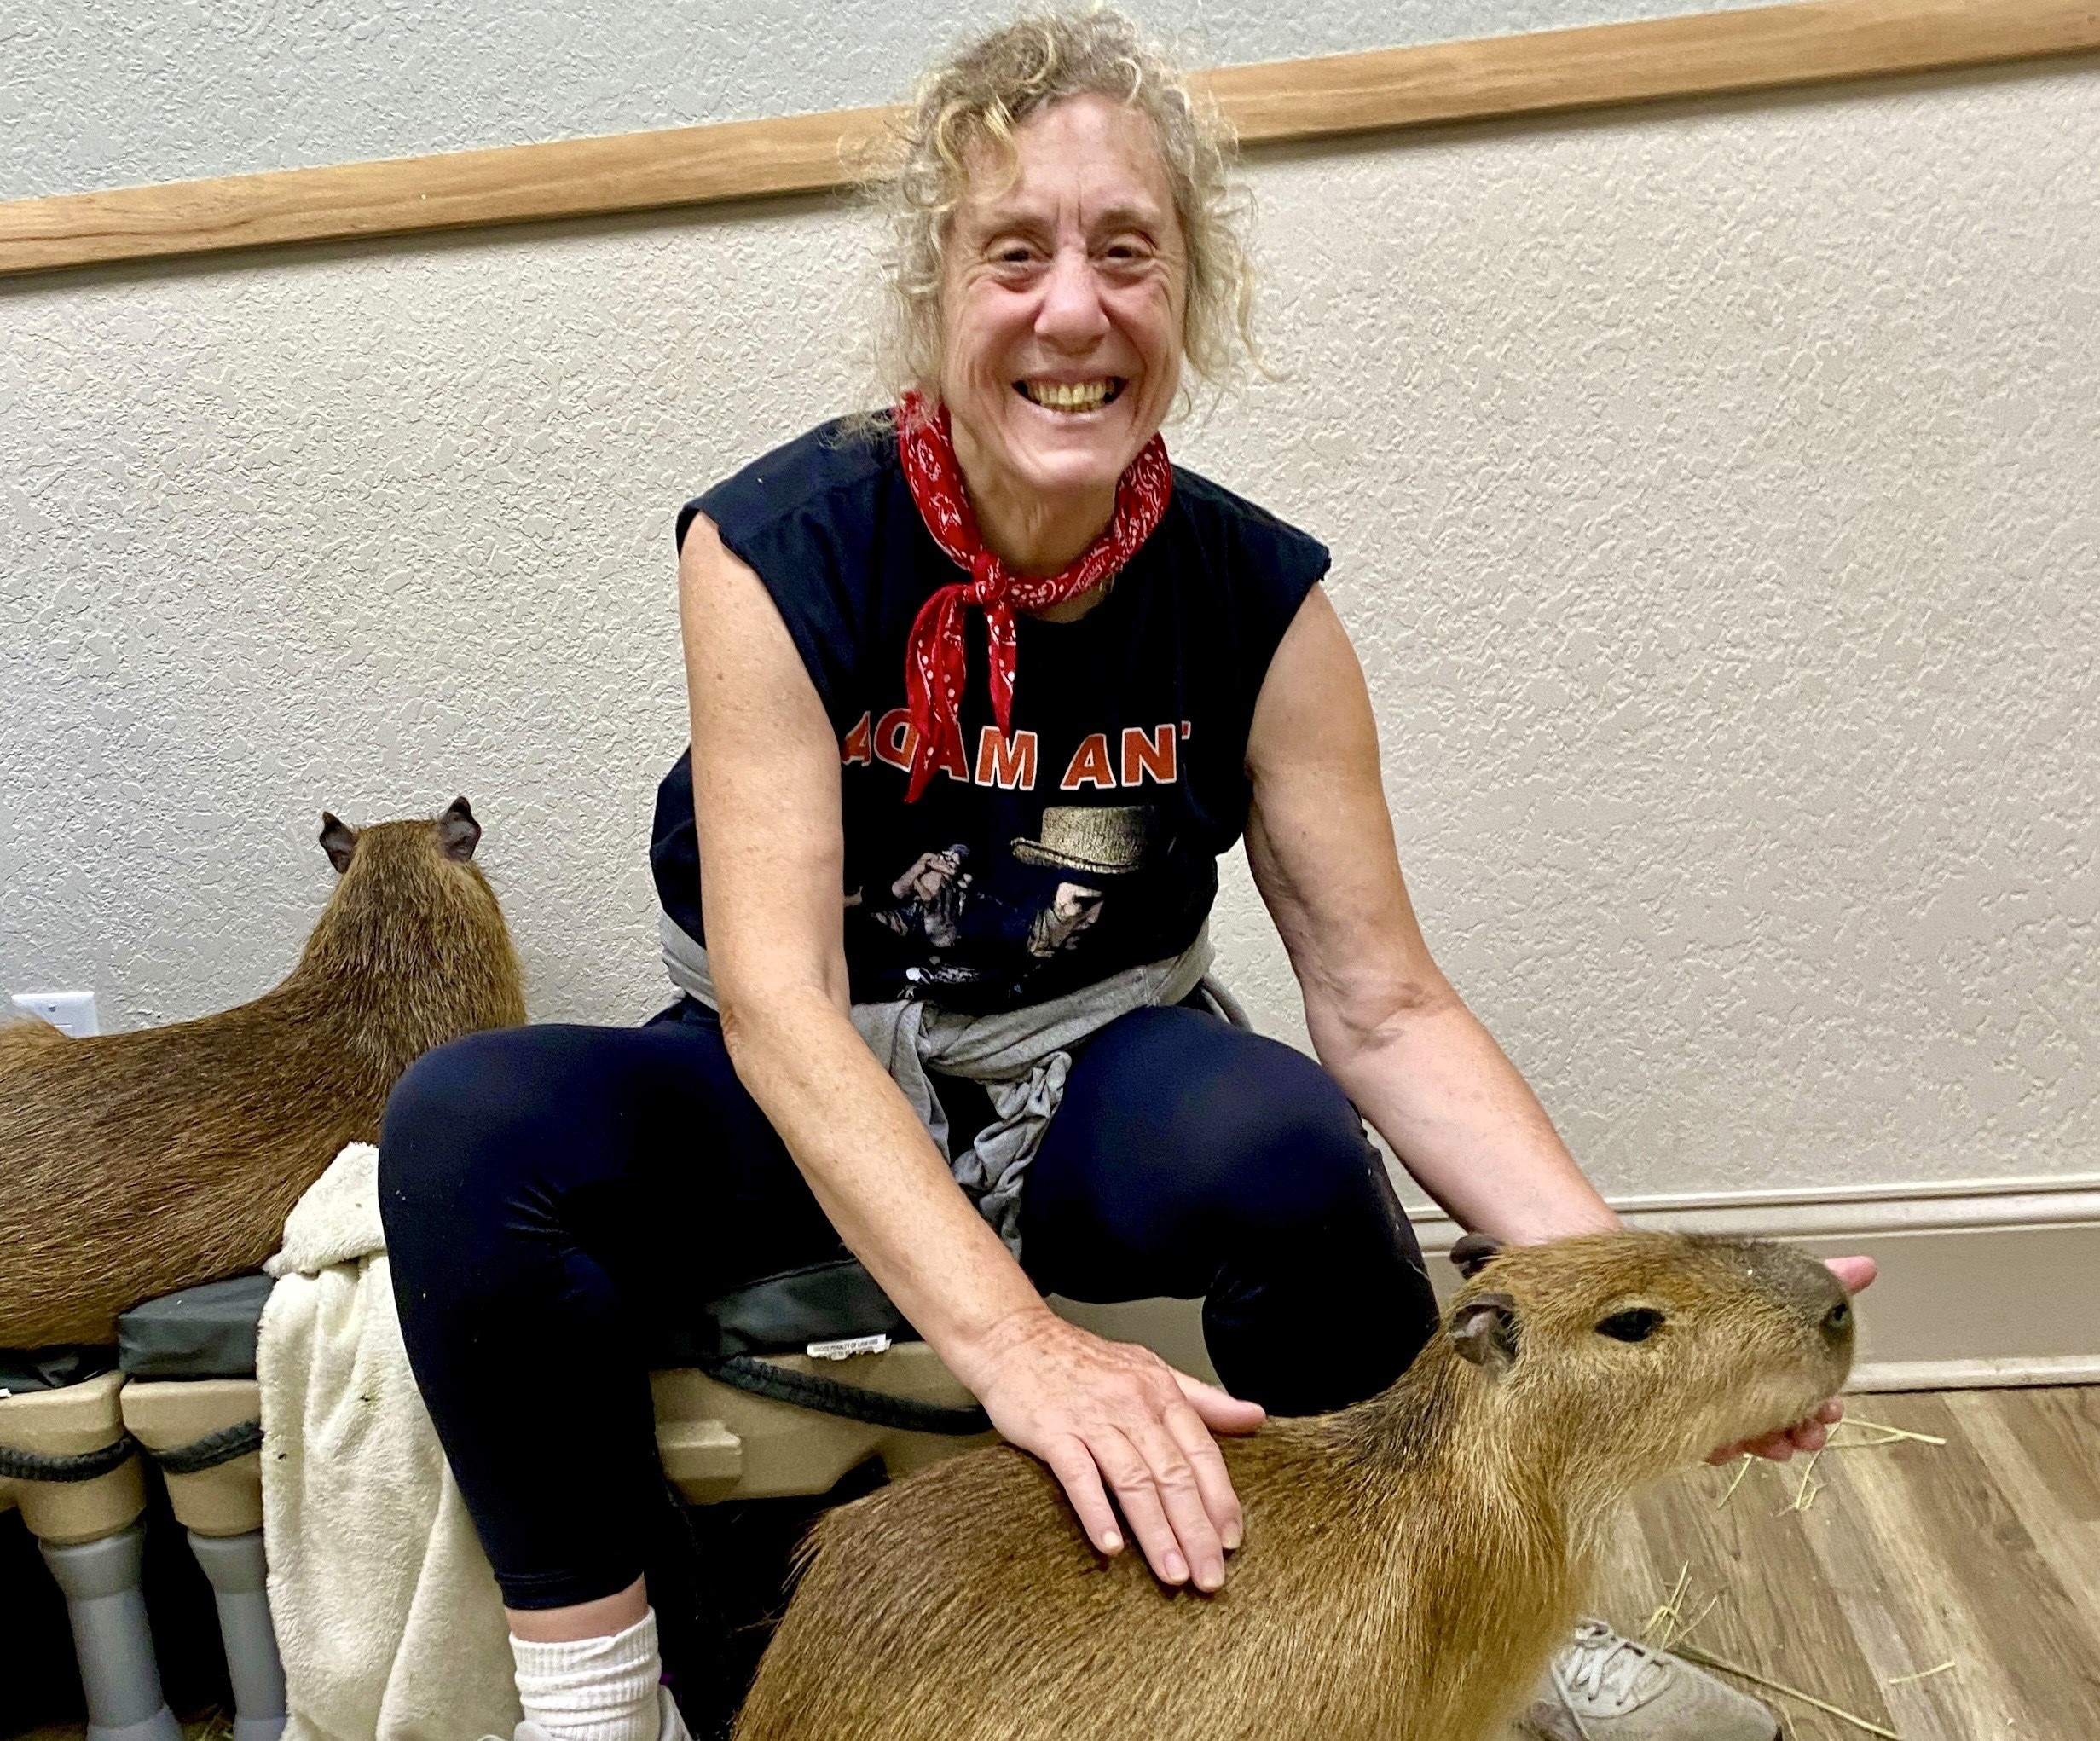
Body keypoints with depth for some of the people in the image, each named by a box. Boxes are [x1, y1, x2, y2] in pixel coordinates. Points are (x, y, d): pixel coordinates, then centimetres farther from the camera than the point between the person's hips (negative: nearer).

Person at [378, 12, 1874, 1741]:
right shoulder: (777, 550, -18)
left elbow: (1384, 1006, -11)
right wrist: (1015, 1338, -40)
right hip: (809, 1104, 0)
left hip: (1094, 1083, 1)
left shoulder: (1253, 598, -11)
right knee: (468, 1128, -28)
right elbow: (776, 993, -26)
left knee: (1283, 1137, -32)